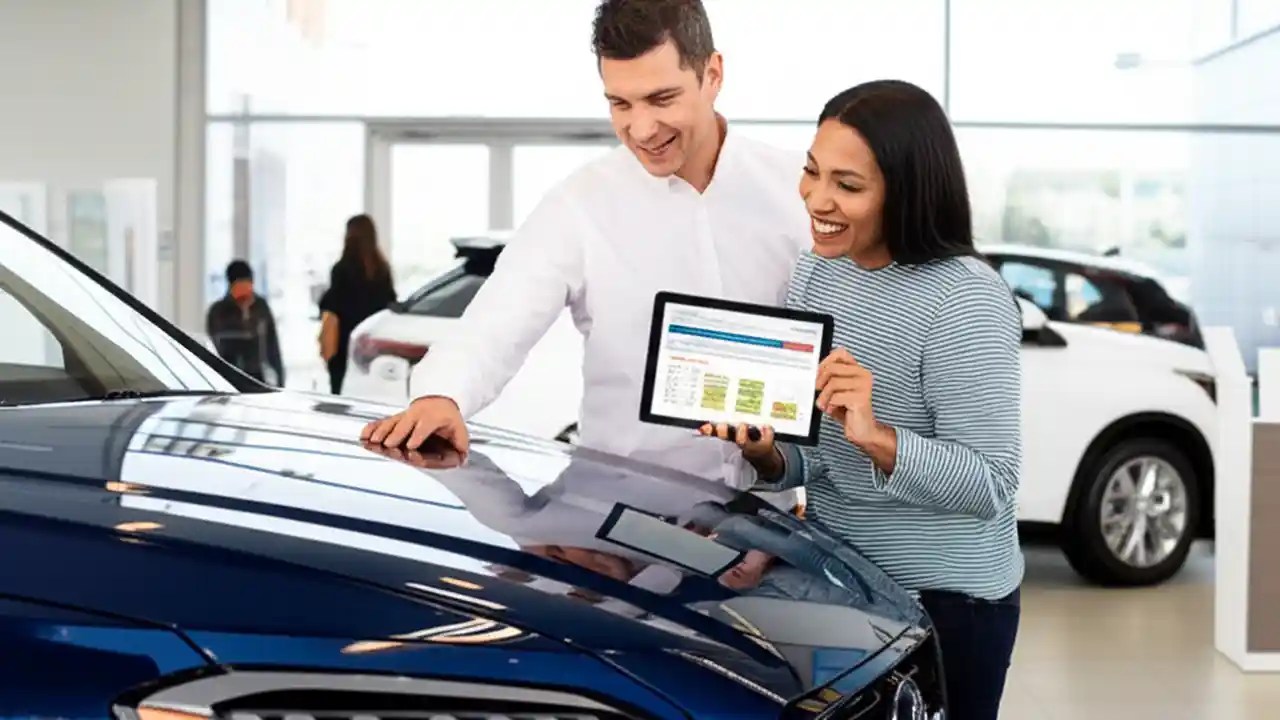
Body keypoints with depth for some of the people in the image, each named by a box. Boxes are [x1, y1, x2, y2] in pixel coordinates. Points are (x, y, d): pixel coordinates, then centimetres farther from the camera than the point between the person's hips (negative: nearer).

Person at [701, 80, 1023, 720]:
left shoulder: (966, 299, -19)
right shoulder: (812, 273, 2)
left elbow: (990, 485, -21)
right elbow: (813, 462, 7)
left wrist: (878, 438, -34)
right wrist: (768, 455, -14)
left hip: (945, 601, -6)